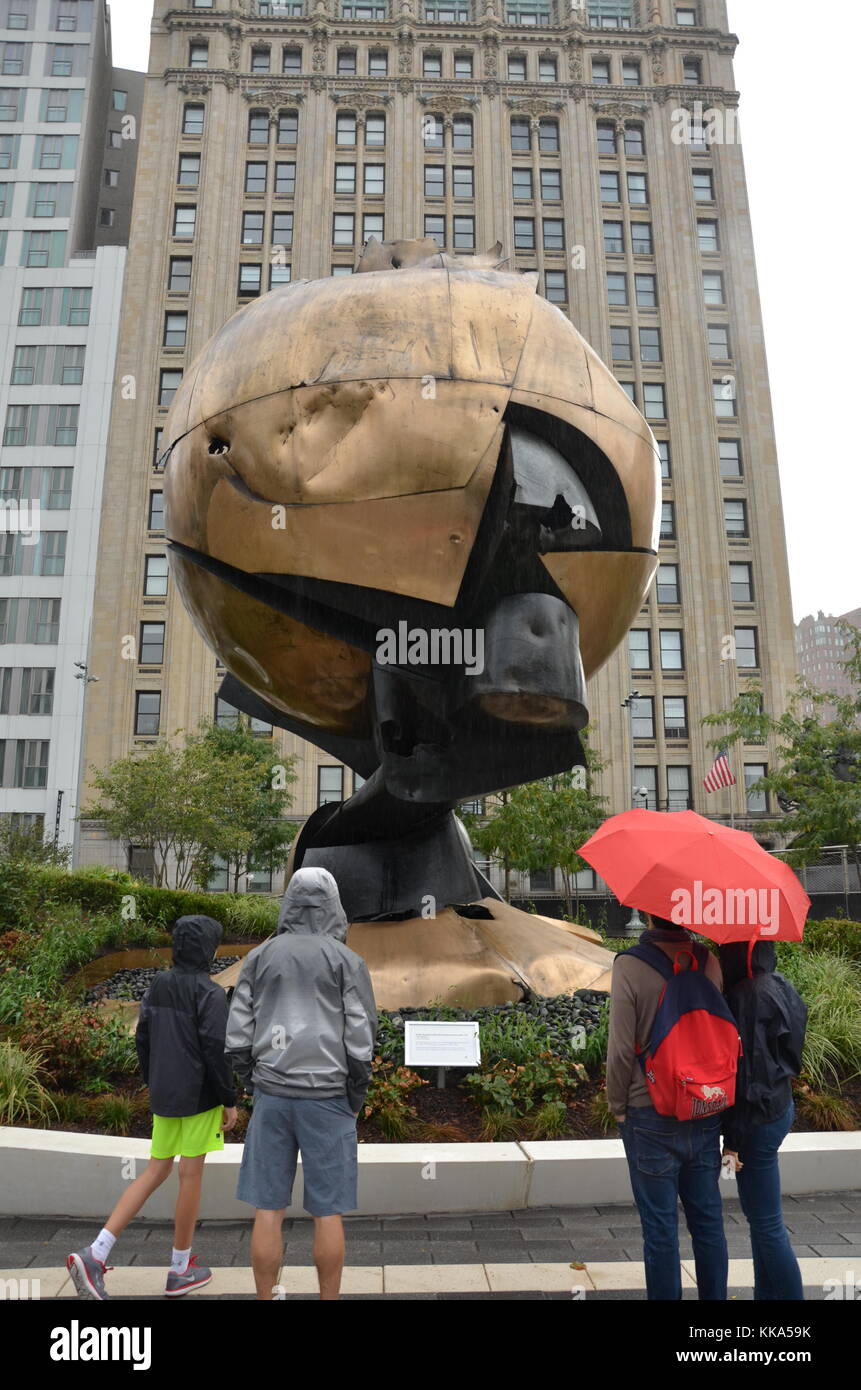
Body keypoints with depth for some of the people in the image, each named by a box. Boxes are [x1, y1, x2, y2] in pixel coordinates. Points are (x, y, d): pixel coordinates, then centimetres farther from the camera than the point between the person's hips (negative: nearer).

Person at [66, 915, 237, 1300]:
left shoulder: (158, 985, 5)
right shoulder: (210, 994, -17)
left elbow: (143, 1040, 10)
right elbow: (216, 1051, -18)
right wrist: (230, 1101, -7)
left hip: (164, 1095, 7)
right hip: (199, 1096, -7)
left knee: (156, 1171, 15)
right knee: (191, 1175, 7)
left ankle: (95, 1254, 5)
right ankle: (180, 1270, 21)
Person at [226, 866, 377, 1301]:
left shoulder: (259, 957, 2)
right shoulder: (348, 961, -7)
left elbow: (238, 1036, 0)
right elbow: (360, 1042, -10)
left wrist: (256, 1085, 13)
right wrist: (355, 1101, 4)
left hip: (272, 1097, 3)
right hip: (326, 1099, -2)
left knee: (268, 1209, 11)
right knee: (327, 1211, 9)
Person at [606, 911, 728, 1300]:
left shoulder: (630, 966, -17)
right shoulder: (709, 961, -5)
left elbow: (621, 1048, -15)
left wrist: (617, 1104, -1)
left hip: (651, 1112, -4)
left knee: (660, 1225, 9)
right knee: (708, 1220, 18)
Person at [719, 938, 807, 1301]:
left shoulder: (748, 996, -23)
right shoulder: (775, 985, 5)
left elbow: (747, 1074, -21)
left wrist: (733, 1141, -15)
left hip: (758, 1119, -10)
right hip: (779, 1106, 10)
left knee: (767, 1223, 3)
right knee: (762, 1219, 20)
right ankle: (767, 1292, 31)